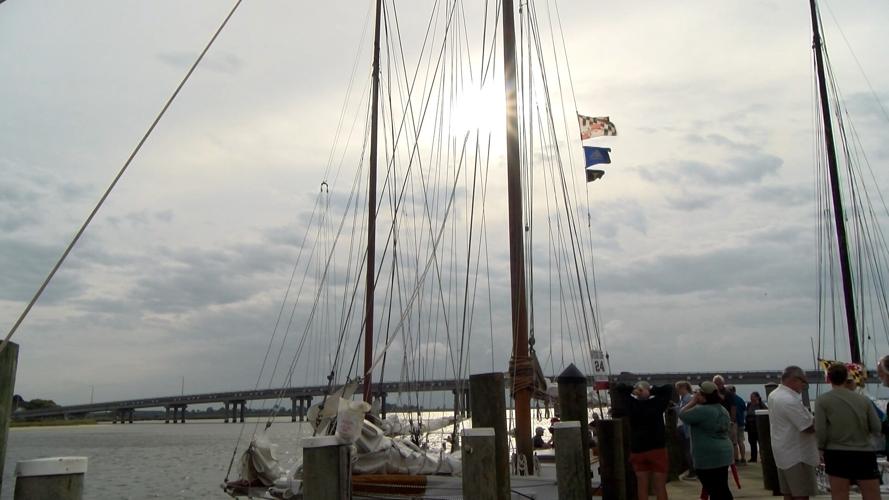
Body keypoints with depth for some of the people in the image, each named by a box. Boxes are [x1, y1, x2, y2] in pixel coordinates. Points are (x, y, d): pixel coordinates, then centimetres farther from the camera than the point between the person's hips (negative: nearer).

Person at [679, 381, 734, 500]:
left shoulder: (702, 410, -18)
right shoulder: (723, 410, 13)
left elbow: (682, 415, -11)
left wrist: (693, 401, -4)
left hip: (709, 457, -9)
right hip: (724, 454, 9)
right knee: (723, 489, 13)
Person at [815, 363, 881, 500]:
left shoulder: (822, 400, -5)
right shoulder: (863, 399, 2)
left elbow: (820, 430, -10)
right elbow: (876, 428, 2)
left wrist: (822, 448, 7)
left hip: (837, 454, -2)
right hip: (864, 453, 2)